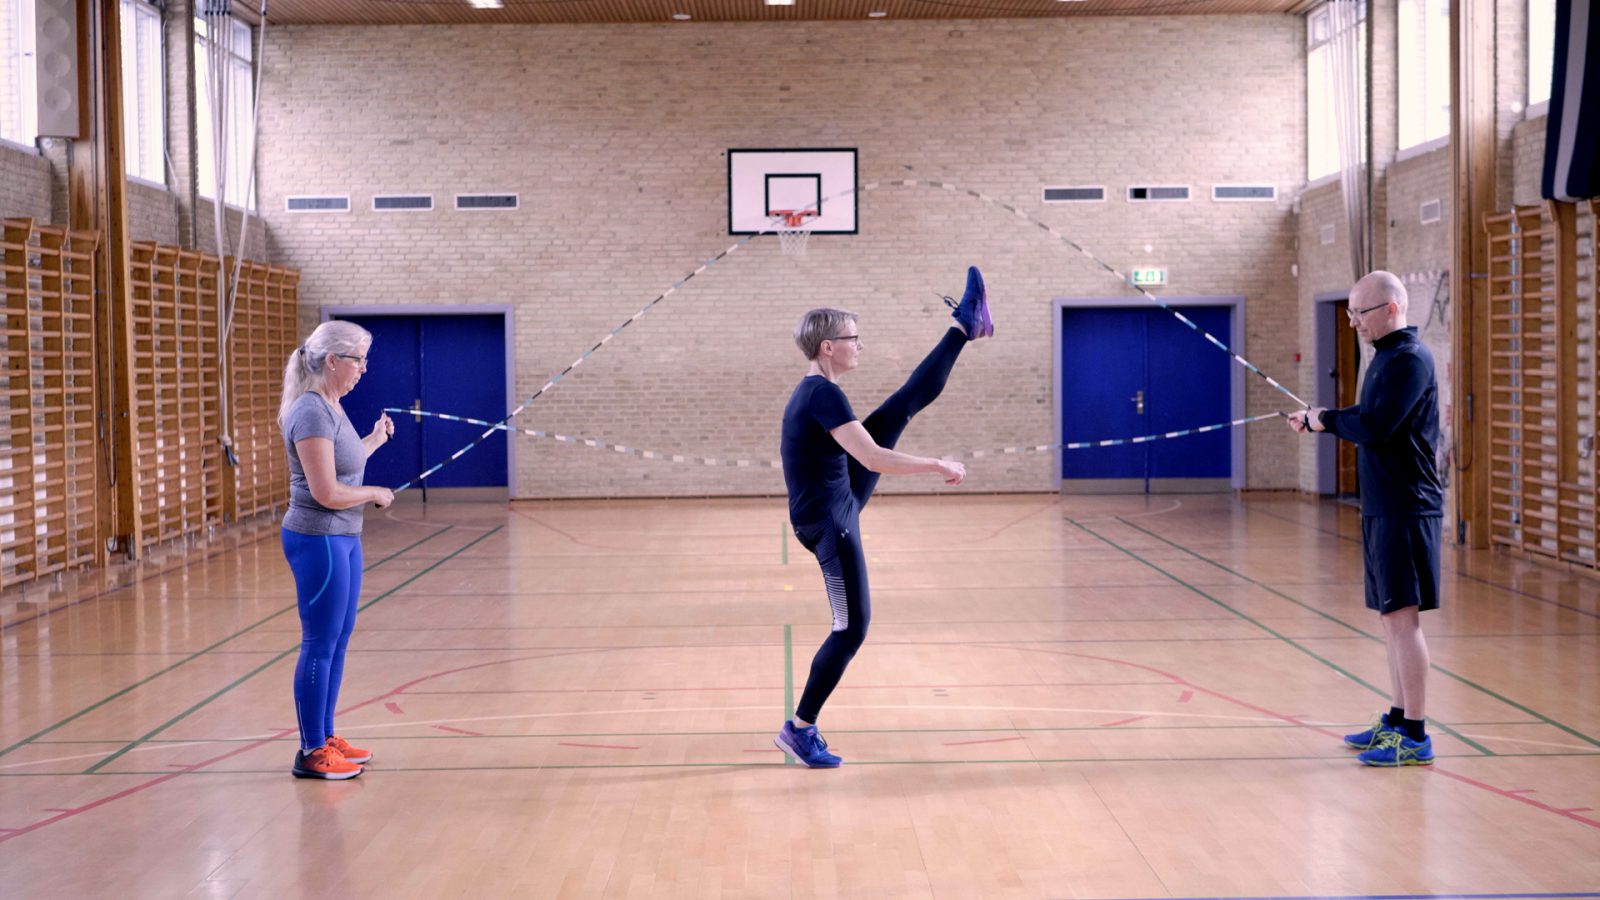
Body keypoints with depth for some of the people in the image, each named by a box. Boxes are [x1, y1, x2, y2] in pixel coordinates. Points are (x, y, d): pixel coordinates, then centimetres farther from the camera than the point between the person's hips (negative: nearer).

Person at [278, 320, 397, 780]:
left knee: (338, 642, 15)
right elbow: (327, 493, -23)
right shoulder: (311, 412, -19)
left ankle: (326, 739, 25)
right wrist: (376, 494, -9)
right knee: (320, 646, -3)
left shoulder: (331, 406, 11)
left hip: (343, 539, 10)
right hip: (318, 541, -10)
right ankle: (311, 754, 5)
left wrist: (374, 440, 23)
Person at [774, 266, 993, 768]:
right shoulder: (824, 395, -24)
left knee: (909, 402, 12)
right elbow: (874, 459, -29)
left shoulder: (811, 392, 7)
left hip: (843, 500, 10)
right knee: (852, 627, -6)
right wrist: (939, 467, -19)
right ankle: (799, 730, 2)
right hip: (829, 522, -10)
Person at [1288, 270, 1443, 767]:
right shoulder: (1386, 356, 16)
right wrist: (1318, 421, 6)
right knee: (1392, 617, 15)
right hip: (1383, 506, 10)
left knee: (1402, 616, -9)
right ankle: (1397, 720, 24)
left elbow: (1374, 427, -24)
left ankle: (1414, 738, -6)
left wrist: (1327, 419, -9)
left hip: (1405, 508, -10)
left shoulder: (1410, 359, -15)